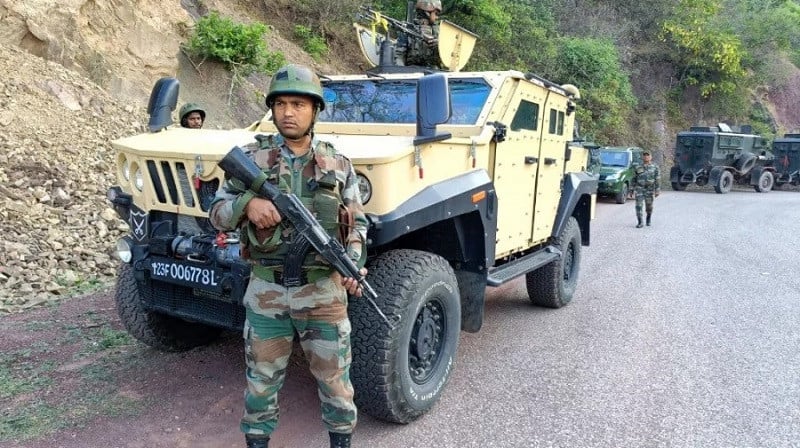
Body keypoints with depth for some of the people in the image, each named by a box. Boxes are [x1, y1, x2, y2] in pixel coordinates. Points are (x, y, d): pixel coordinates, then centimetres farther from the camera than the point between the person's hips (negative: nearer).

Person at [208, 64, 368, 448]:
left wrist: (353, 265, -11)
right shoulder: (251, 159, 0)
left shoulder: (338, 165, 2)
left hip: (324, 291, 0)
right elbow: (216, 213, 0)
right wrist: (248, 203, -21)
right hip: (266, 291, 0)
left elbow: (358, 224, 6)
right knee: (262, 379, 15)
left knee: (335, 378, 11)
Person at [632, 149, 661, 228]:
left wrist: (657, 190, -11)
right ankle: (640, 223, -7)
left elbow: (658, 179, -4)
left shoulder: (655, 167, 1)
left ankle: (648, 219, 35)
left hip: (649, 189, 0)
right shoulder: (638, 167, 5)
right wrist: (634, 189, 13)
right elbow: (634, 179, 13)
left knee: (649, 206, 9)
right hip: (639, 188, 0)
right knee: (639, 205, -10)